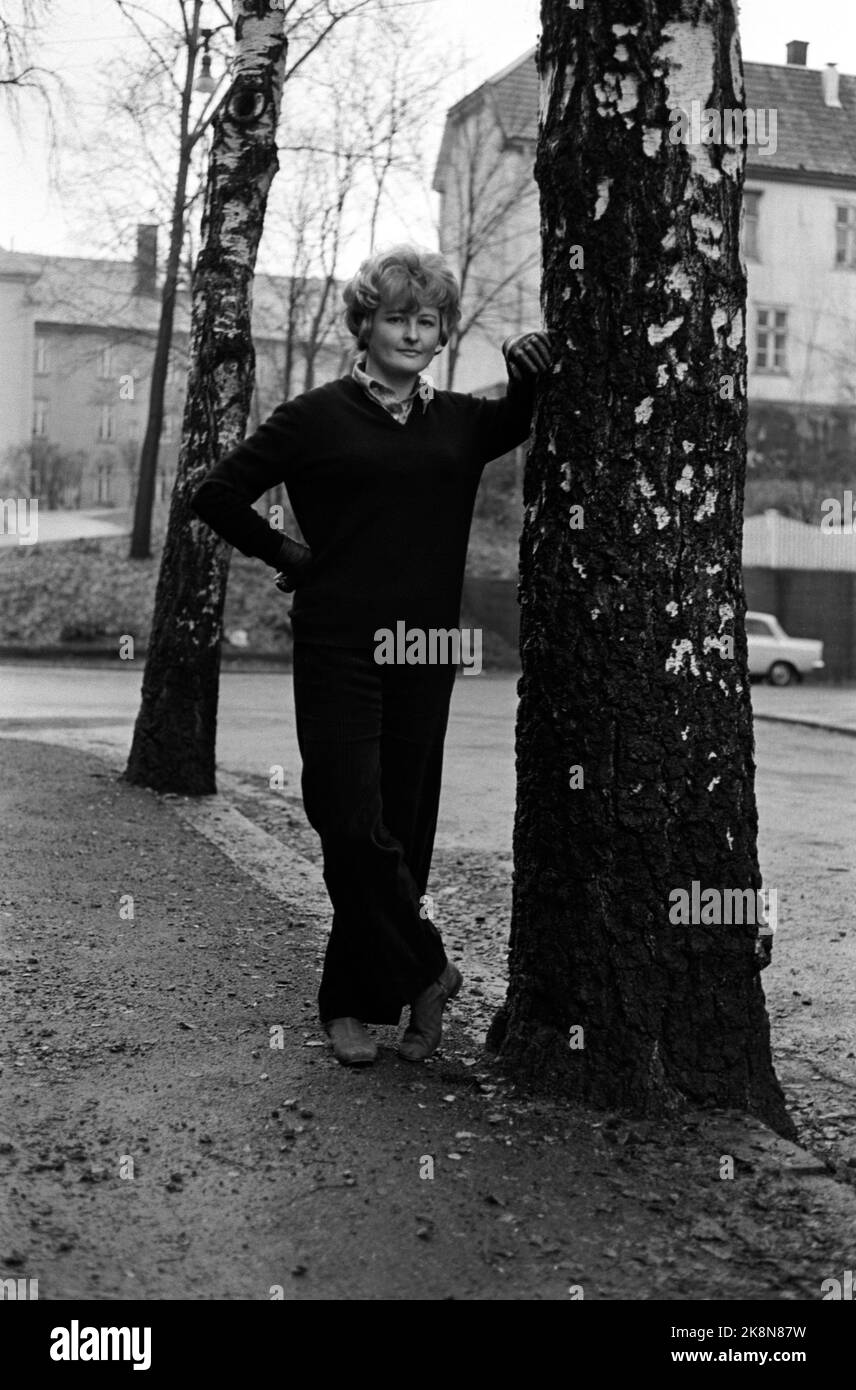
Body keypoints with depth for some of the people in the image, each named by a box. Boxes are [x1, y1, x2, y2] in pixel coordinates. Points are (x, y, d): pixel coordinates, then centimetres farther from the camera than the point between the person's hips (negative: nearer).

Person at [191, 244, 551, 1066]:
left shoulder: (459, 421, 11)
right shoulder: (319, 415, 2)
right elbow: (218, 494, 5)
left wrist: (528, 373, 7)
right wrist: (286, 553, 1)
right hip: (338, 649, -3)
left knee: (403, 832, 5)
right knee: (355, 826, -10)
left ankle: (354, 1005, 18)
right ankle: (427, 973, 10)